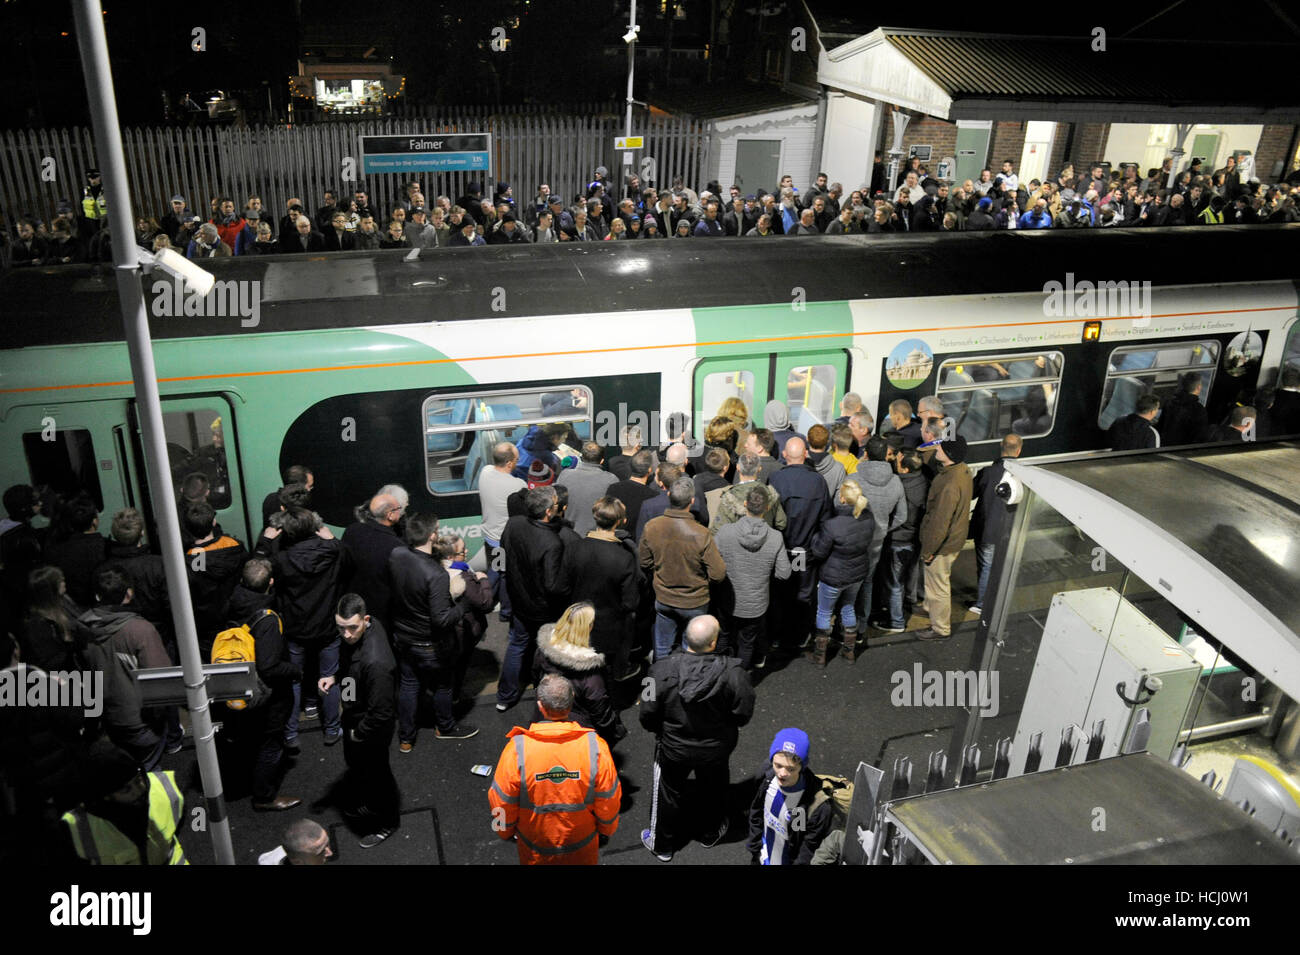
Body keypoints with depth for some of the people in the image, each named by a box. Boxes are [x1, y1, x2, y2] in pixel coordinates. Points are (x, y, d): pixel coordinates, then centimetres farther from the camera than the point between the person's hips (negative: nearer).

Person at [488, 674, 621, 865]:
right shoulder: (595, 747, -23)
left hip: (535, 853, 0)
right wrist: (606, 829, 10)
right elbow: (608, 801, -11)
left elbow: (502, 802, -13)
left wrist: (507, 831, 8)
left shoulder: (517, 749, -26)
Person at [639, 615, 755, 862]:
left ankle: (662, 845, 46)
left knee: (668, 794, 25)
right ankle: (711, 833, 55)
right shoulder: (733, 673, -30)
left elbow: (647, 714, -19)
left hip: (673, 747, 0)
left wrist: (660, 729, 5)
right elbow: (743, 715, -17)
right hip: (716, 749, 0)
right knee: (712, 791, 29)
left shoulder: (663, 669, -28)